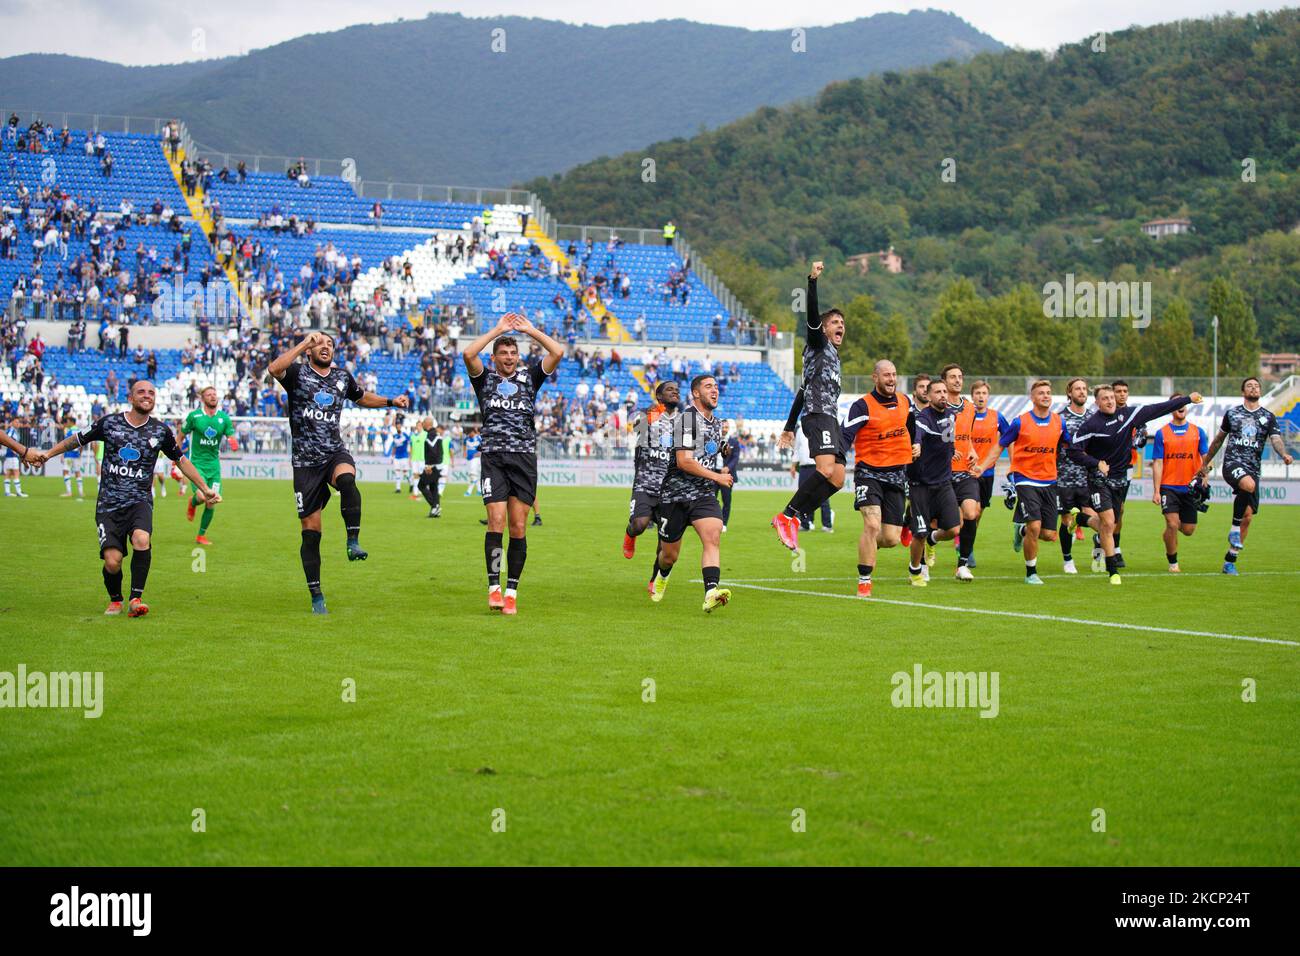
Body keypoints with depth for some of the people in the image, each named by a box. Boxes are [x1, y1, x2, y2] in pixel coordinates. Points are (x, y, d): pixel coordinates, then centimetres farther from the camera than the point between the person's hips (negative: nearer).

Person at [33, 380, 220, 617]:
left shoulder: (161, 431, 4)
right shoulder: (109, 423, 1)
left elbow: (181, 460, 18)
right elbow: (77, 440, 15)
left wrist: (205, 489, 19)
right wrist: (48, 453, 8)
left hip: (140, 502, 0)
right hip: (109, 505, 0)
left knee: (142, 539, -31)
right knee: (112, 561, -13)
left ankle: (136, 599, -20)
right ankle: (115, 600, 18)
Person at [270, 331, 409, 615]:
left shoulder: (342, 376, 12)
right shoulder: (297, 373, 0)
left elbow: (362, 397, 32)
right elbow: (274, 368, -23)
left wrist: (391, 402, 18)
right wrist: (304, 343, -21)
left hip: (335, 453, 2)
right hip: (306, 461, -2)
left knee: (347, 480, -37)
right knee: (311, 532, -1)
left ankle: (353, 543, -34)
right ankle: (316, 597, 7)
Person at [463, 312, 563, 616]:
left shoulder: (529, 377, 15)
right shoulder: (485, 378, 11)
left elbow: (558, 352, 4)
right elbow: (468, 354, -8)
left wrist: (530, 330, 7)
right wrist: (497, 330, -1)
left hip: (524, 457, 2)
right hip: (494, 456, -1)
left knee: (518, 528, -2)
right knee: (496, 522, -13)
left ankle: (512, 591, 3)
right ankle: (494, 587, -6)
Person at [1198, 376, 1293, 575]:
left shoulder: (1268, 417, 10)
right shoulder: (1232, 413, 10)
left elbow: (1276, 440, -4)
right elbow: (1219, 439, 22)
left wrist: (1284, 454, -26)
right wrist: (1206, 463, 27)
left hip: (1253, 469, 3)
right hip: (1232, 463, -3)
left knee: (1247, 517, -1)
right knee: (1249, 485, -37)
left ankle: (1230, 561, 10)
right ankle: (1234, 528, -21)